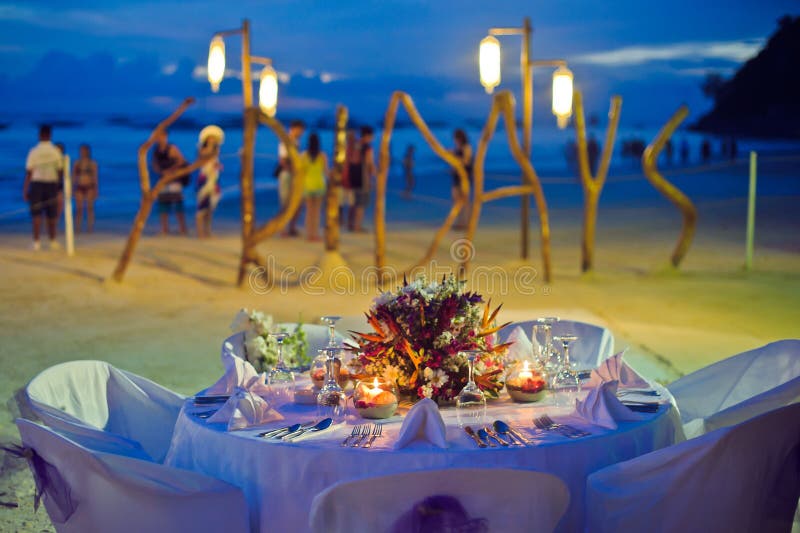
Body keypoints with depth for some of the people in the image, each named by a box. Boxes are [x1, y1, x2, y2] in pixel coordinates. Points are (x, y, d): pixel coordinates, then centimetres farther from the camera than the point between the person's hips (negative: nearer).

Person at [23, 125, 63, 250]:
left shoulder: (34, 151, -5)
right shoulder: (56, 151, -2)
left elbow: (29, 172, -7)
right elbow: (60, 170, -1)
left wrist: (25, 190, -3)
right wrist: (59, 187, 10)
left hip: (37, 183, -1)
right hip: (51, 184, 1)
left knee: (36, 214, 2)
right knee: (51, 215, 11)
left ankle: (36, 242, -3)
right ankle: (53, 241, 18)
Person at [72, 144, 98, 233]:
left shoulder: (92, 164, 4)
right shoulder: (77, 163, 10)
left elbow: (95, 177, 3)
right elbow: (73, 176, 12)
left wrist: (96, 189, -2)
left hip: (89, 187, -1)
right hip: (79, 187, 2)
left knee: (90, 208, -3)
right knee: (79, 208, -2)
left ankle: (90, 228, 1)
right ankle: (77, 228, 0)